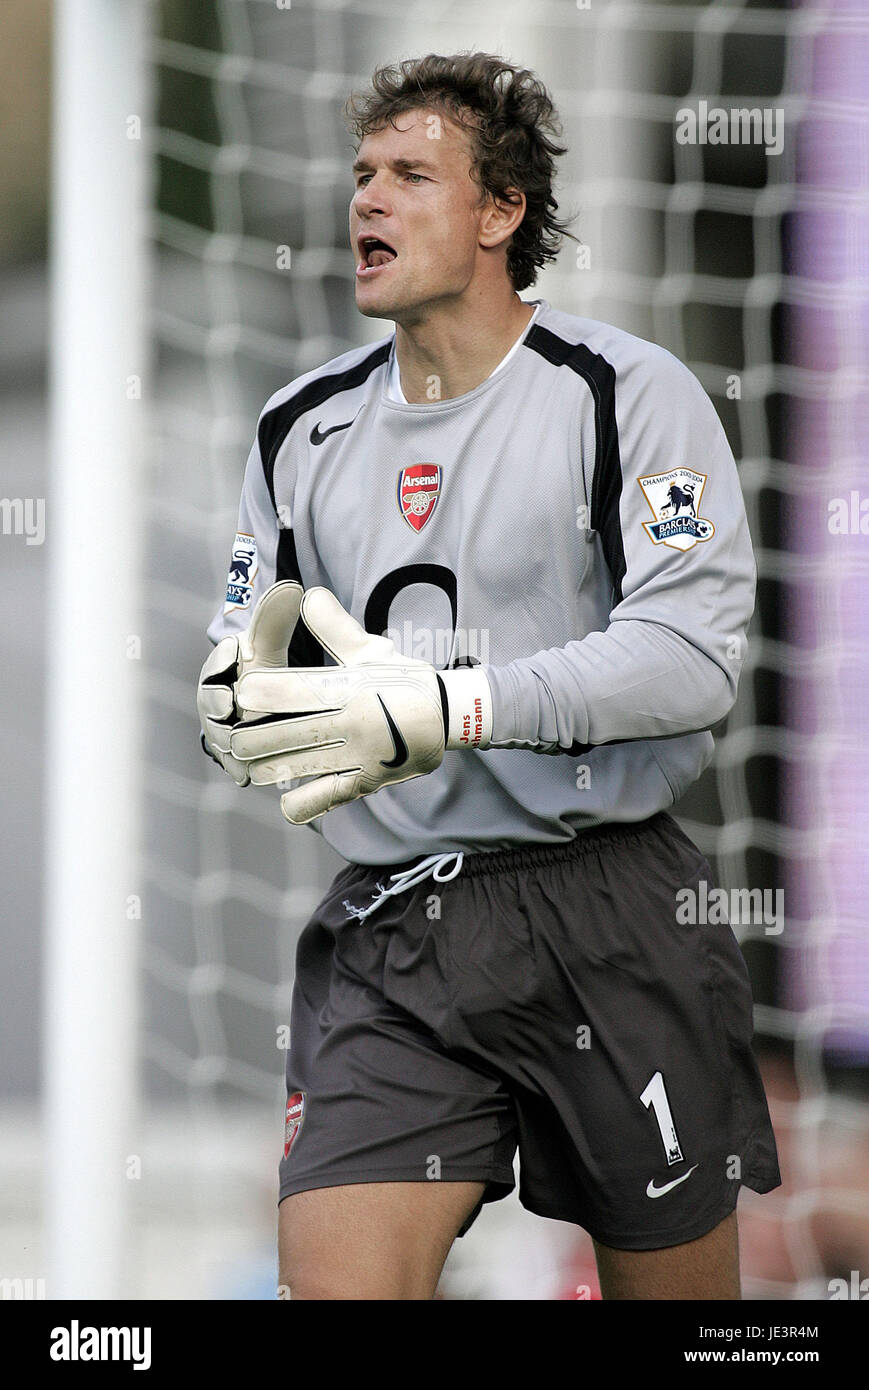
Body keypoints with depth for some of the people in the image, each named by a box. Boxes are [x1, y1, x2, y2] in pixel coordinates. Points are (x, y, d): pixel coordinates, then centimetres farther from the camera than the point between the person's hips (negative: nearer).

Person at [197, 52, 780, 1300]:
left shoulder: (627, 393, -5)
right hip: (385, 937, 3)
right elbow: (237, 710, 14)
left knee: (676, 1292, 7)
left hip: (612, 917, -3)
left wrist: (438, 708, -27)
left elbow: (692, 655, -17)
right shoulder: (304, 431, 11)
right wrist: (240, 693, -12)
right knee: (333, 1287, -13)